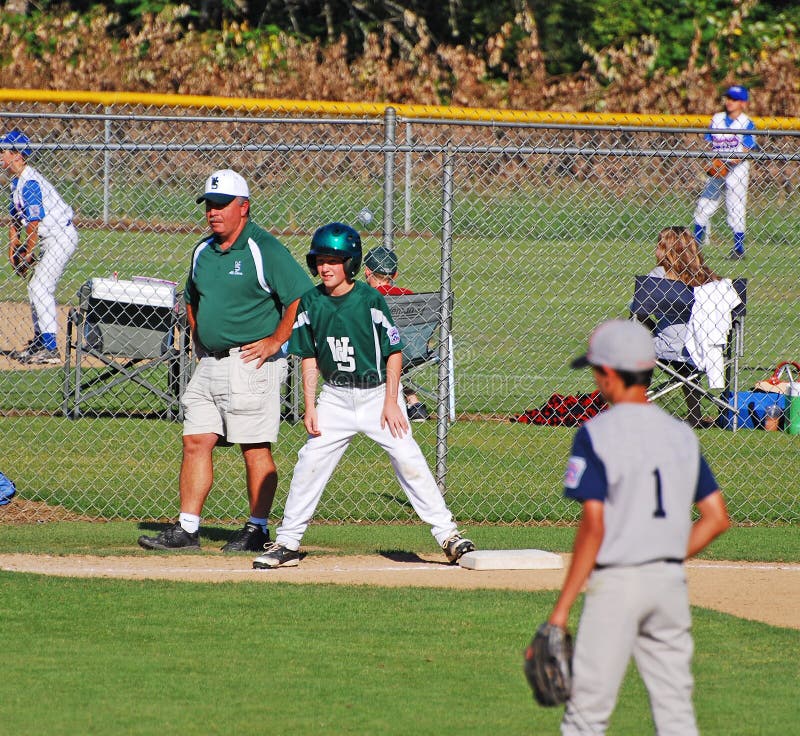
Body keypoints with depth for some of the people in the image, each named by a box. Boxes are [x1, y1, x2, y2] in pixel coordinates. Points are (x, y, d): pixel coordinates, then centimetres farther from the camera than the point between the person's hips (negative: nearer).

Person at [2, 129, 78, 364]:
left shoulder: (29, 183, -22)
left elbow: (33, 223, -21)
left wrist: (28, 254, -12)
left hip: (61, 236, -11)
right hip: (50, 239, 11)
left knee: (41, 288, -15)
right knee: (35, 288, 16)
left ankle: (50, 349, -19)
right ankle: (39, 342, 26)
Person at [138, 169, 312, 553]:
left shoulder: (264, 250, -10)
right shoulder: (203, 252, 13)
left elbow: (302, 297, -15)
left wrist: (275, 341, -15)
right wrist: (199, 340, 17)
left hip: (251, 364, -8)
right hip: (209, 363, 8)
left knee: (255, 448, -4)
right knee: (195, 442, 4)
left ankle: (257, 530, 4)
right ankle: (187, 528, 7)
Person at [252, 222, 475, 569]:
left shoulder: (371, 300, -12)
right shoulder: (311, 302, -1)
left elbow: (393, 352, -8)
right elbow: (310, 358, 6)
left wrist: (391, 402, -13)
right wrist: (310, 407, 0)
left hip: (378, 394, -3)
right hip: (336, 397, 3)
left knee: (408, 459, -11)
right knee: (309, 462, -2)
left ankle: (448, 534, -5)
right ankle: (287, 543, 6)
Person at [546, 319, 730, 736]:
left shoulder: (596, 434, -9)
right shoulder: (681, 435, 9)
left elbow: (593, 527, -15)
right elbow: (717, 518, 9)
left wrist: (562, 608, -13)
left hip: (616, 583, -6)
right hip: (671, 583, 6)